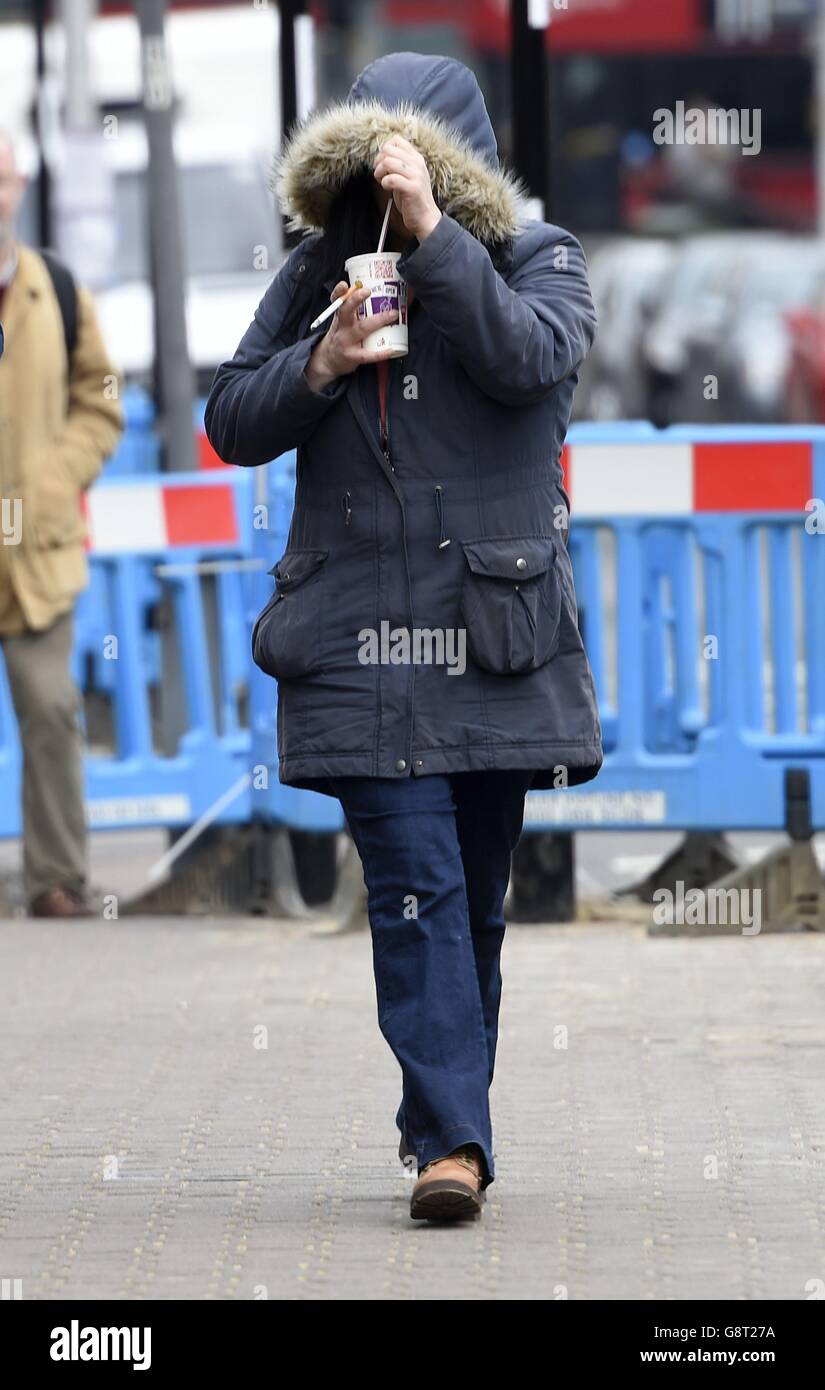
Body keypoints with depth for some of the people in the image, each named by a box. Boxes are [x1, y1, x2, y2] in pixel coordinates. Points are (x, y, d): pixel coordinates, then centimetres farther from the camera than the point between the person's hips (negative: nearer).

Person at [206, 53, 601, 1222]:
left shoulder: (537, 260, 4)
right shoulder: (317, 274, 10)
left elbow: (527, 358, -18)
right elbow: (232, 423, 9)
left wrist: (432, 230, -22)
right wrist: (318, 368, -10)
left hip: (495, 630, 0)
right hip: (361, 637, 0)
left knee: (476, 894, 8)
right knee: (415, 885, -12)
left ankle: (444, 1122, 22)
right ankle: (452, 1140, -18)